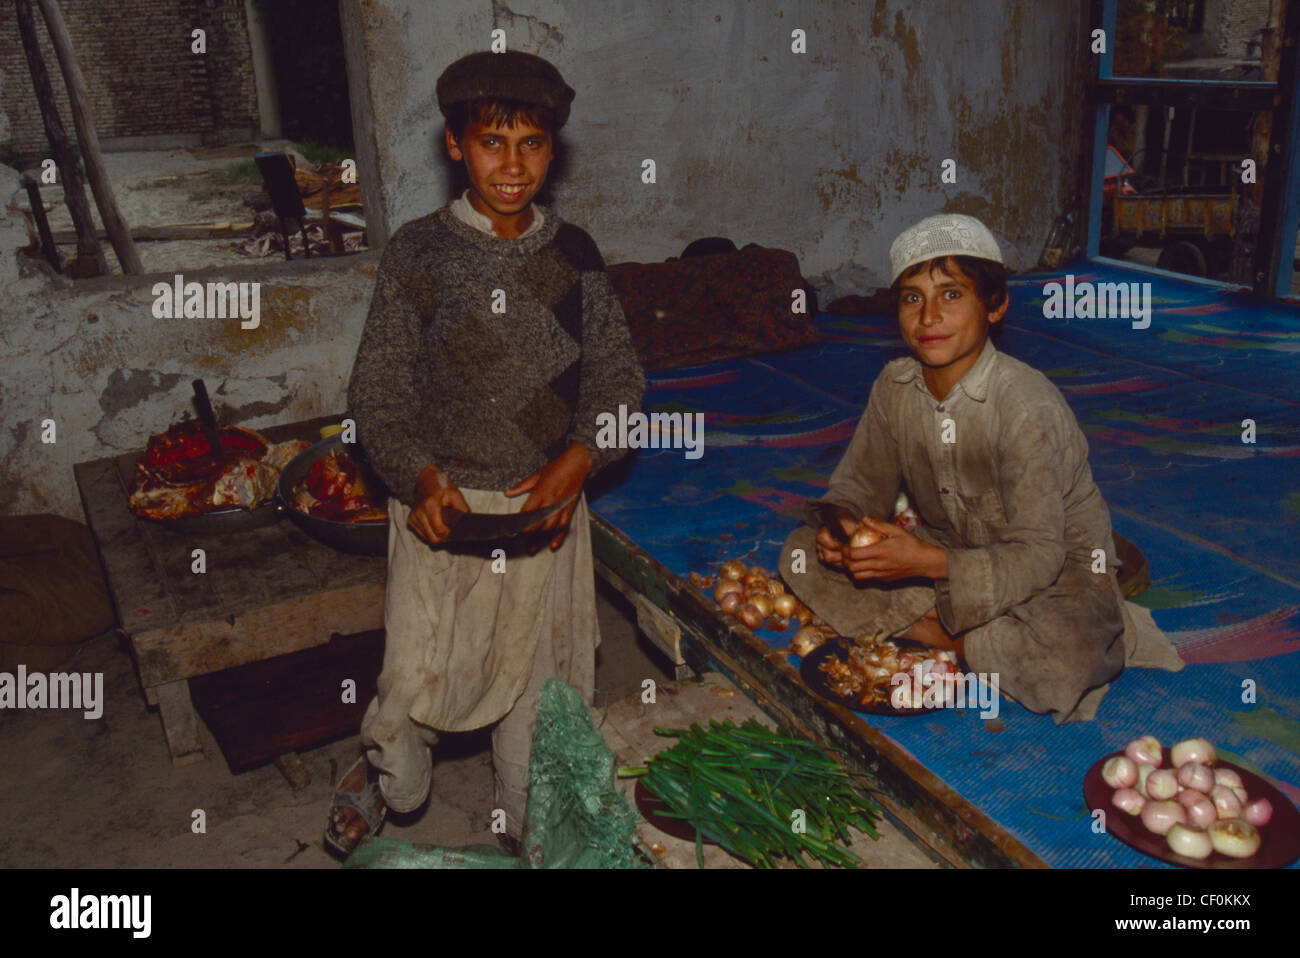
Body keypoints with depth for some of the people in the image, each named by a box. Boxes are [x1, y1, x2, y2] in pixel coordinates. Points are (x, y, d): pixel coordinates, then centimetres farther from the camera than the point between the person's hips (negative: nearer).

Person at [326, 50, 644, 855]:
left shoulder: (573, 254, 1)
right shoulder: (418, 251, -6)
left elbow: (618, 375, 4)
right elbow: (377, 390, -4)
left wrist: (578, 460, -12)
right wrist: (420, 477, -18)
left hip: (547, 500, 2)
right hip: (443, 500, -2)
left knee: (536, 670, 13)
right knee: (417, 676, 1)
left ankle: (527, 825, 38)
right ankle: (388, 775, 38)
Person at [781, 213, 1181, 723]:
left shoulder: (1027, 405, -25)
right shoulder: (895, 386, -7)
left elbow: (1037, 557, -27)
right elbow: (859, 484, 2)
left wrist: (929, 563, -40)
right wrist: (839, 524, -22)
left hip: (1057, 567, -6)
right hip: (948, 553, 6)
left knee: (1062, 664, -40)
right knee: (802, 552, -12)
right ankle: (957, 630, -15)